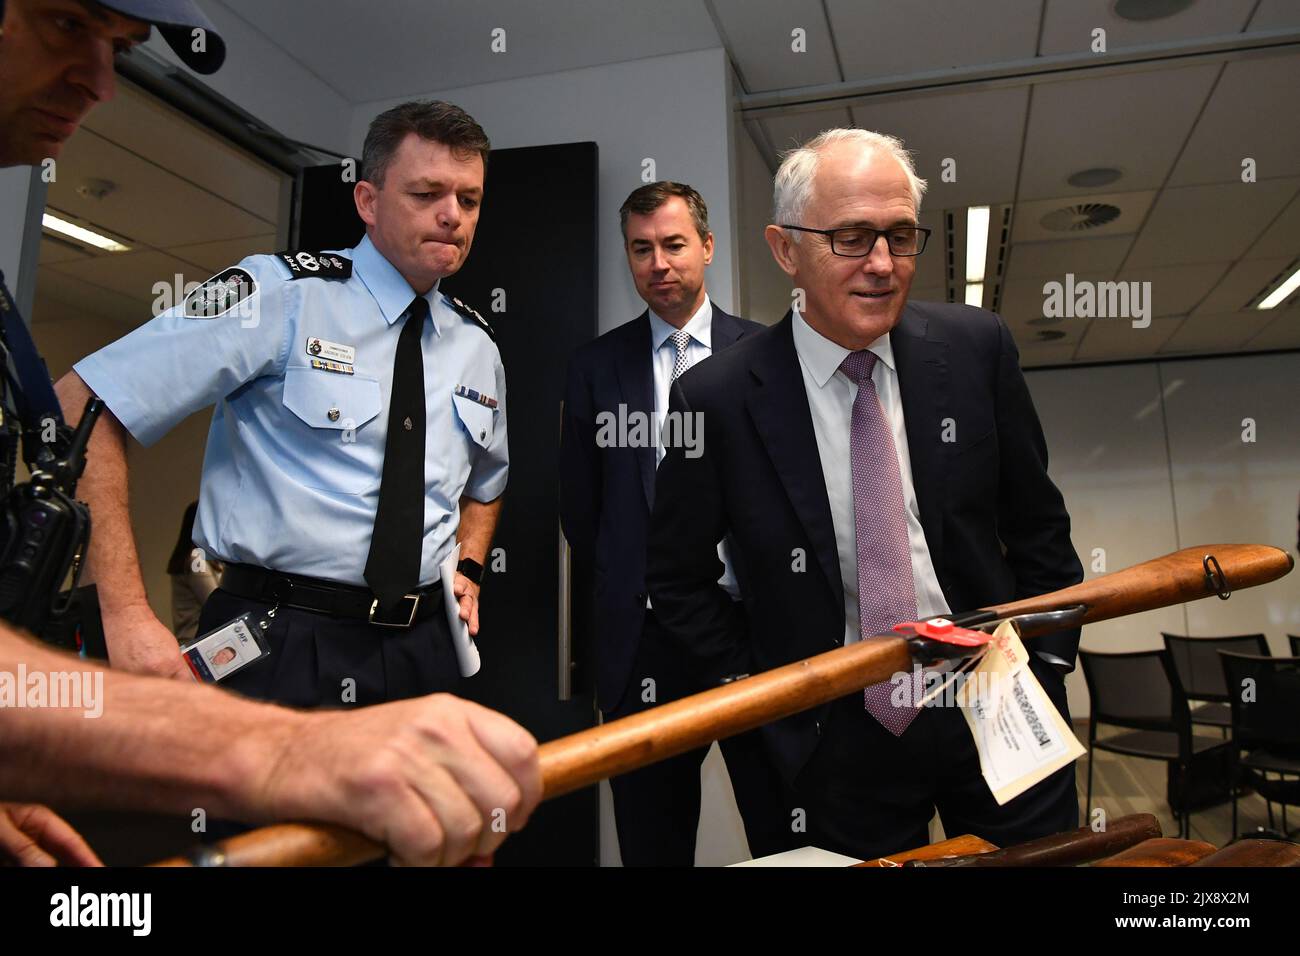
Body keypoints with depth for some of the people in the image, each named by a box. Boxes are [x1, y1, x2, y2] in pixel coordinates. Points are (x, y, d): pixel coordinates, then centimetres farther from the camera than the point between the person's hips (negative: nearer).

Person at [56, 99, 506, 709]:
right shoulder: (280, 295, -9)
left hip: (421, 652, 5)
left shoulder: (478, 347, 8)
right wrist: (125, 612, -19)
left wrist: (468, 568, 6)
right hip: (279, 652, -5)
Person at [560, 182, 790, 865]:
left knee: (785, 834, 8)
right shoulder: (596, 366, 7)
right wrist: (627, 578, 6)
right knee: (651, 839, 13)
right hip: (645, 635, 1)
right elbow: (580, 503, 11)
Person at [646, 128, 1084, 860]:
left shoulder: (976, 347, -6)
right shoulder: (717, 401, -14)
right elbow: (678, 578, -1)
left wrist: (1046, 662, 2)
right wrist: (767, 681, -5)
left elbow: (1036, 522, 4)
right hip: (840, 738, -1)